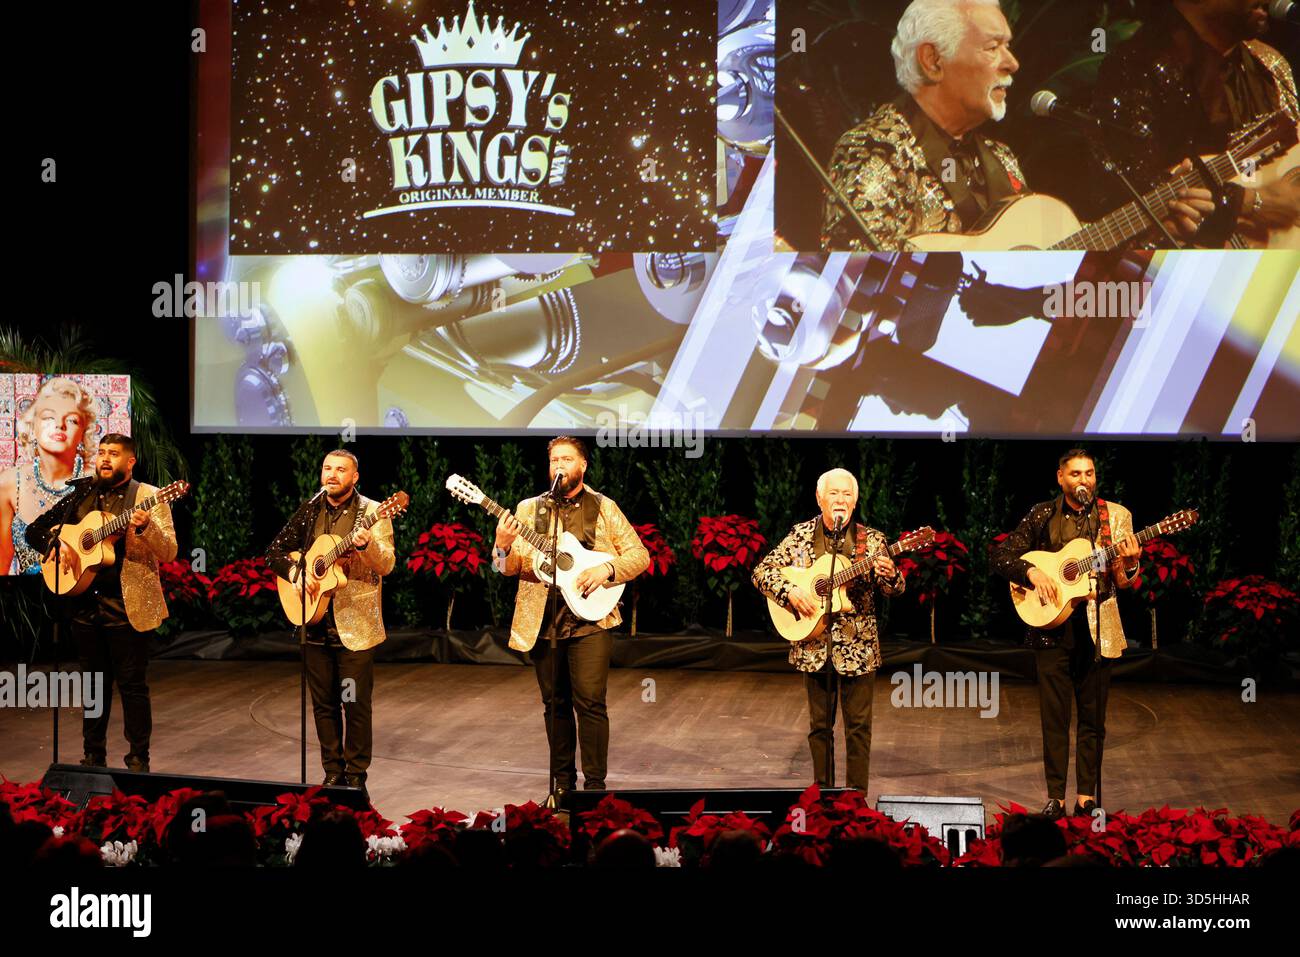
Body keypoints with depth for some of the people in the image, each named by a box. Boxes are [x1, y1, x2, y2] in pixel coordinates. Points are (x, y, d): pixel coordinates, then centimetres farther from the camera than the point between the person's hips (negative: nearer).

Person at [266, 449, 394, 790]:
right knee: (323, 702, 10)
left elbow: (387, 565, -13)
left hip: (355, 625, -4)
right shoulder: (309, 512, 10)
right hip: (315, 624, 5)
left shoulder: (372, 513, -4)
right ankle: (332, 772, 20)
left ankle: (356, 775, 11)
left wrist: (367, 544, -33)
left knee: (356, 704, 0)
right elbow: (275, 550, 12)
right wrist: (294, 573, -7)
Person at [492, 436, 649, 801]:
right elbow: (511, 567, 4)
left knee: (590, 701, -11)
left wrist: (607, 569, -13)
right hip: (542, 622, 2)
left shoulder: (604, 508, 5)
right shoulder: (529, 509, 10)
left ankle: (595, 785, -4)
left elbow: (639, 555, 4)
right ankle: (562, 781, 21)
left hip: (590, 618, -2)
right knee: (555, 702, 9)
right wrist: (503, 546, -18)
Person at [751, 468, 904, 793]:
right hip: (813, 645, 1)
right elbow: (762, 571, 3)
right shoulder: (800, 536, 2)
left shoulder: (871, 540, -1)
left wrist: (889, 576, -30)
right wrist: (790, 591, -14)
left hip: (857, 645, -1)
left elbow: (895, 589, -6)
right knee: (819, 724, 10)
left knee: (858, 725, 1)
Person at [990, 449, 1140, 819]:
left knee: (1093, 715, 5)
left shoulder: (1115, 516, 4)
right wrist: (1031, 571, -13)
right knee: (1054, 714, 2)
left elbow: (1123, 581, 3)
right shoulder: (1042, 516, 4)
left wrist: (1129, 564, -19)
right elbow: (1000, 556, 3)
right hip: (1051, 625, 0)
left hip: (1096, 627, 0)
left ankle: (1086, 795, 13)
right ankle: (1055, 796, 8)